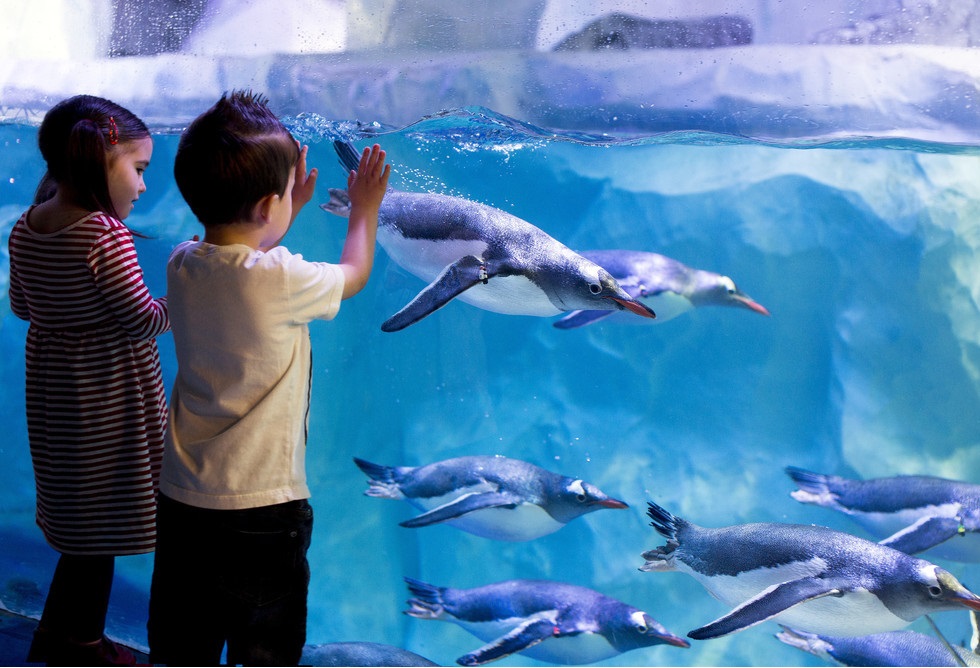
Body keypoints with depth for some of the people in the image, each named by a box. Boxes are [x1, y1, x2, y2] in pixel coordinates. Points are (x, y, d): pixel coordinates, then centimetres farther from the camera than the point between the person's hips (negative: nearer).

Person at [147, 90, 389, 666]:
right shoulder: (278, 279, -21)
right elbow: (354, 274, 0)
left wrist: (292, 207, 25)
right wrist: (365, 209, 17)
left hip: (180, 502, 6)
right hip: (261, 509, -6)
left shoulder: (182, 265, -3)